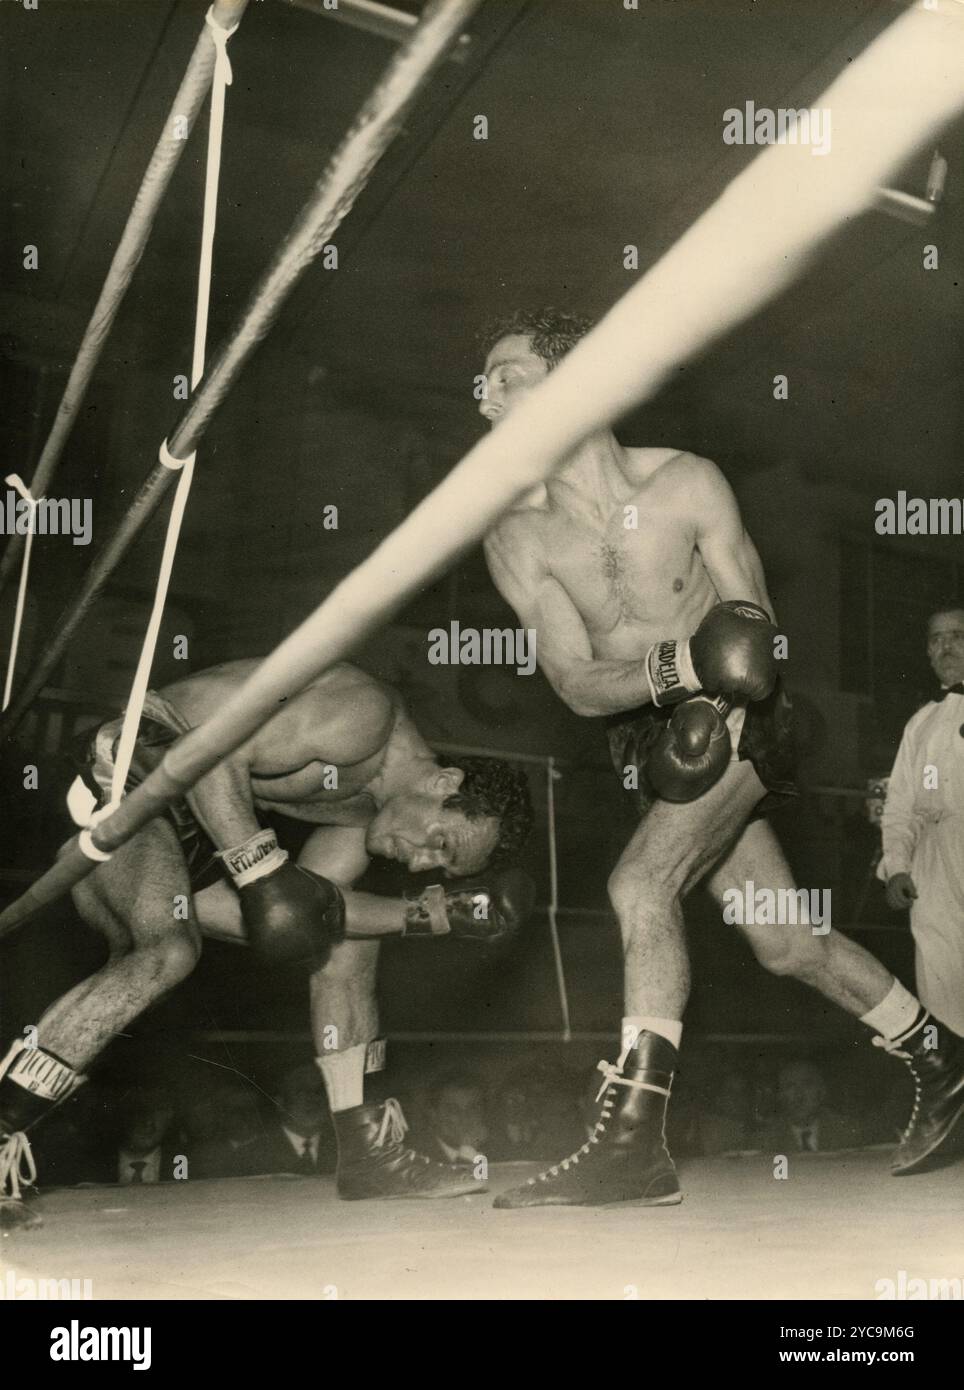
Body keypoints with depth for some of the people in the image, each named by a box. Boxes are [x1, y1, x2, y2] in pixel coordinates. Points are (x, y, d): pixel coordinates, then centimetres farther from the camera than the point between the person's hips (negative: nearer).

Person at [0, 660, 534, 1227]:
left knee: (350, 941, 9)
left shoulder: (369, 808, 7)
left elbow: (307, 908, -3)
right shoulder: (369, 714, -22)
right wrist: (261, 870, -28)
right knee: (168, 951, -34)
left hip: (202, 826, 10)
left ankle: (369, 1155, 14)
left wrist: (430, 915, -8)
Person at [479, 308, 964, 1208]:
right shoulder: (516, 541, -5)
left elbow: (755, 625, -7)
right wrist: (676, 667, -28)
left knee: (639, 886, -24)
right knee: (784, 944, 8)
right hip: (645, 737, 4)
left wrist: (713, 703, -24)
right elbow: (577, 685, -10)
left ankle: (632, 1141, -18)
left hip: (734, 723, -4)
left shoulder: (686, 482, -11)